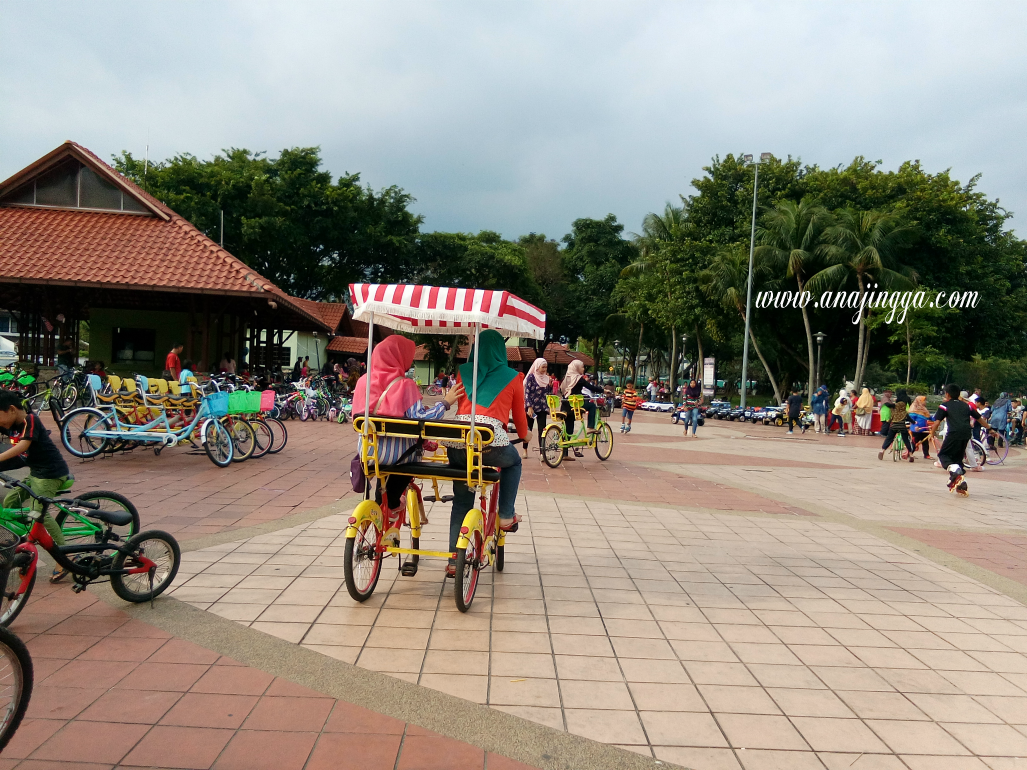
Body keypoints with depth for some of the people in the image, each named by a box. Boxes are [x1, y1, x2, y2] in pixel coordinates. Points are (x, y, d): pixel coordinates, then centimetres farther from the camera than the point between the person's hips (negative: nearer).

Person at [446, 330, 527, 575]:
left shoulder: (463, 373, 21)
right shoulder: (512, 377, 15)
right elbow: (519, 415, 25)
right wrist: (524, 435, 45)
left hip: (457, 440, 3)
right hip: (491, 440, -3)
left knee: (461, 502, 20)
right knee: (513, 462, 33)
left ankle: (454, 561, 20)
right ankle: (506, 516, 29)